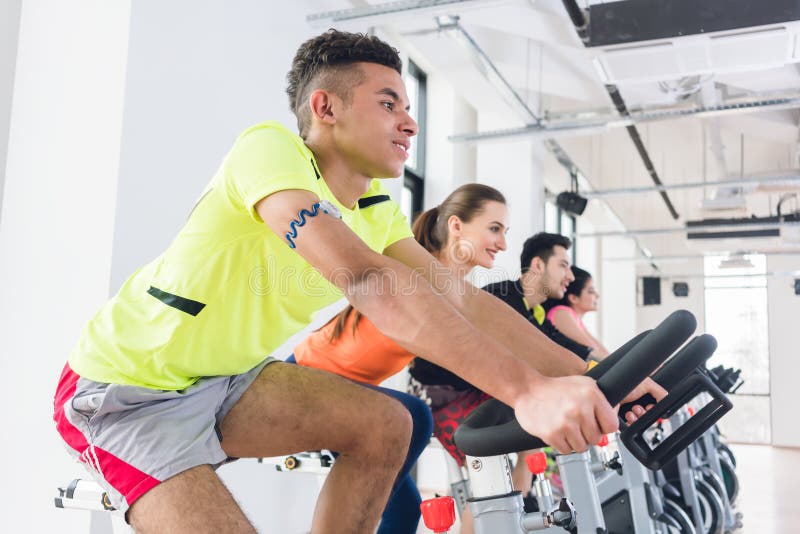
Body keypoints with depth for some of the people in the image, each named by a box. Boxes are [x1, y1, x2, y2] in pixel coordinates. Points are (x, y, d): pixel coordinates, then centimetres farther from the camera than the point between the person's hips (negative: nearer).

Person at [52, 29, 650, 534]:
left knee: (384, 425, -5)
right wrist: (525, 389, -46)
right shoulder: (270, 148, -25)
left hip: (224, 379, 8)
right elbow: (368, 281, -40)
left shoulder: (377, 209, -1)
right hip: (125, 388, -7)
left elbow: (461, 300, -7)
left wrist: (591, 377, -17)